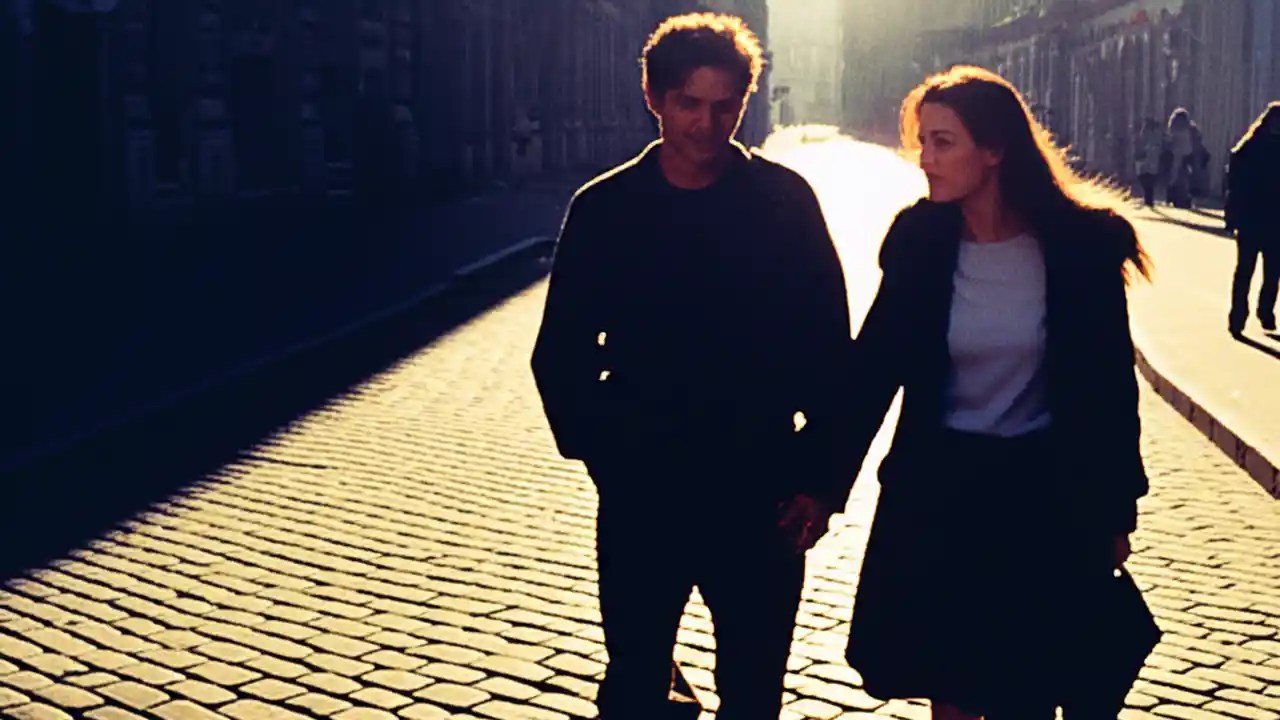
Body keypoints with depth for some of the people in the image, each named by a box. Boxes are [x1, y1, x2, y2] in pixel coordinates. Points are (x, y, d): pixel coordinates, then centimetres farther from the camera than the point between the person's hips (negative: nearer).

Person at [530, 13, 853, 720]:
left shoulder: (785, 201, -2)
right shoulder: (604, 209, -1)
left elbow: (829, 346, -1)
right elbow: (561, 354, 5)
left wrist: (821, 475, -4)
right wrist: (602, 450, -4)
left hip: (762, 492, 0)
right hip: (641, 496, 0)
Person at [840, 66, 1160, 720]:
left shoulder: (1079, 244, -11)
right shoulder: (919, 239, -7)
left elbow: (1108, 385, -4)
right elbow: (874, 365, -3)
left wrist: (1116, 508, 1)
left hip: (1046, 494, -1)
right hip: (938, 491, 2)